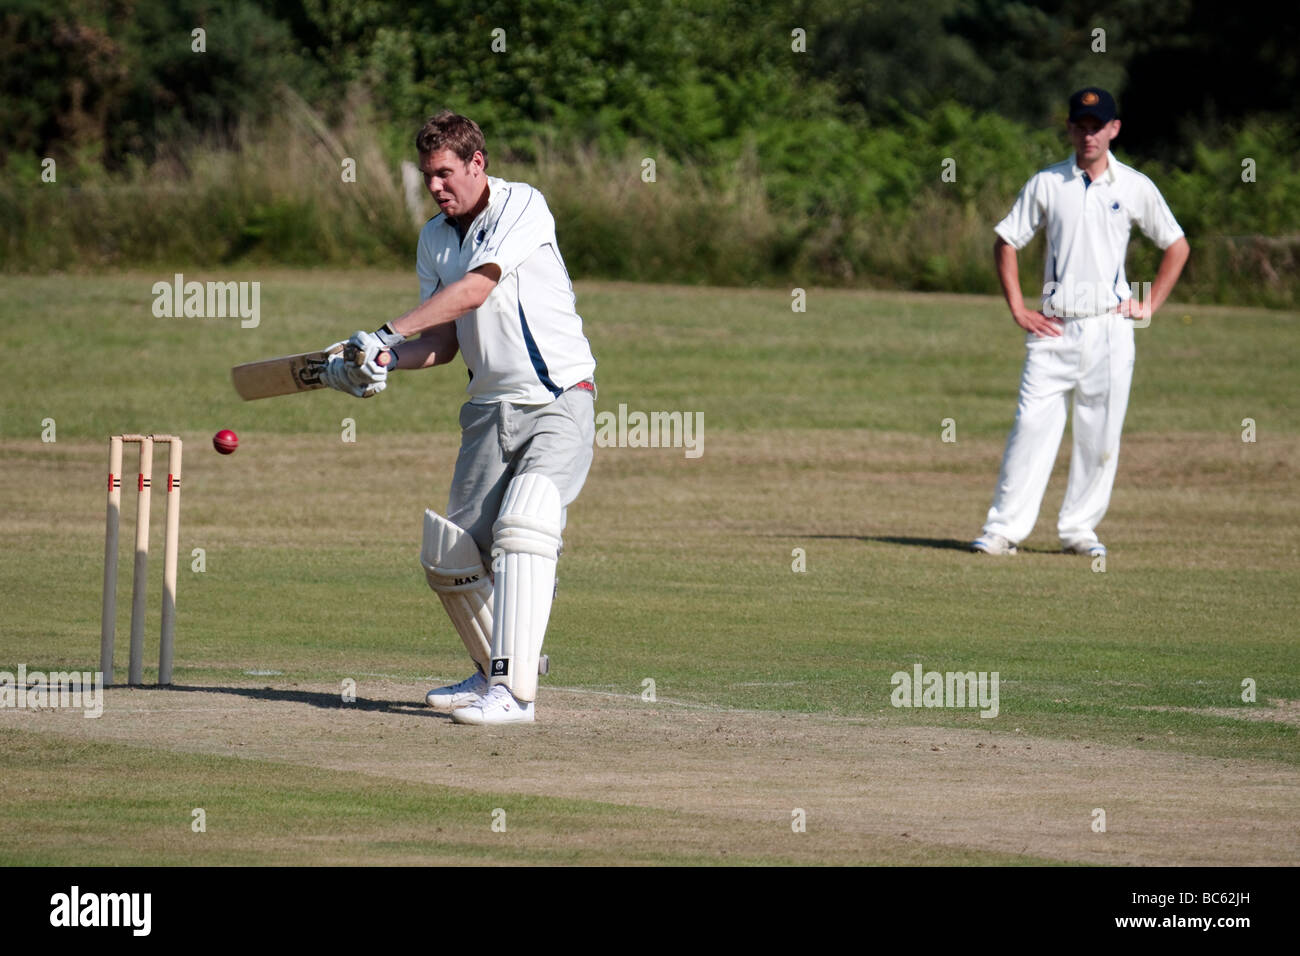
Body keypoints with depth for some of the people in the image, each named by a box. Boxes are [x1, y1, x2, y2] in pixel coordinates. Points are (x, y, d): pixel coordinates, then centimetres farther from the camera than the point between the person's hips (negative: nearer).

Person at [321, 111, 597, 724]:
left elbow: (475, 290, -21)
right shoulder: (434, 240, 12)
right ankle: (493, 672, 25)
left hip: (559, 401, -8)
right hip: (490, 408, 8)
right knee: (450, 554, 5)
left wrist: (389, 334, -24)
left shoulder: (521, 207, -10)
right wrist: (389, 361, -12)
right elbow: (444, 342, 9)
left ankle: (513, 691, -30)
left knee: (522, 525, -25)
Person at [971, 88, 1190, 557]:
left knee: (1100, 437, 1)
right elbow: (1005, 243, 10)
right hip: (1055, 327, 0)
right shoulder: (1046, 184, 5)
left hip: (1110, 329, 0)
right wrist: (1019, 311, 2)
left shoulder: (1135, 187, 5)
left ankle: (1078, 529, 11)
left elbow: (1177, 246, 13)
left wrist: (1149, 306, 5)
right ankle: (1004, 528, -8)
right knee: (1032, 426, -8)